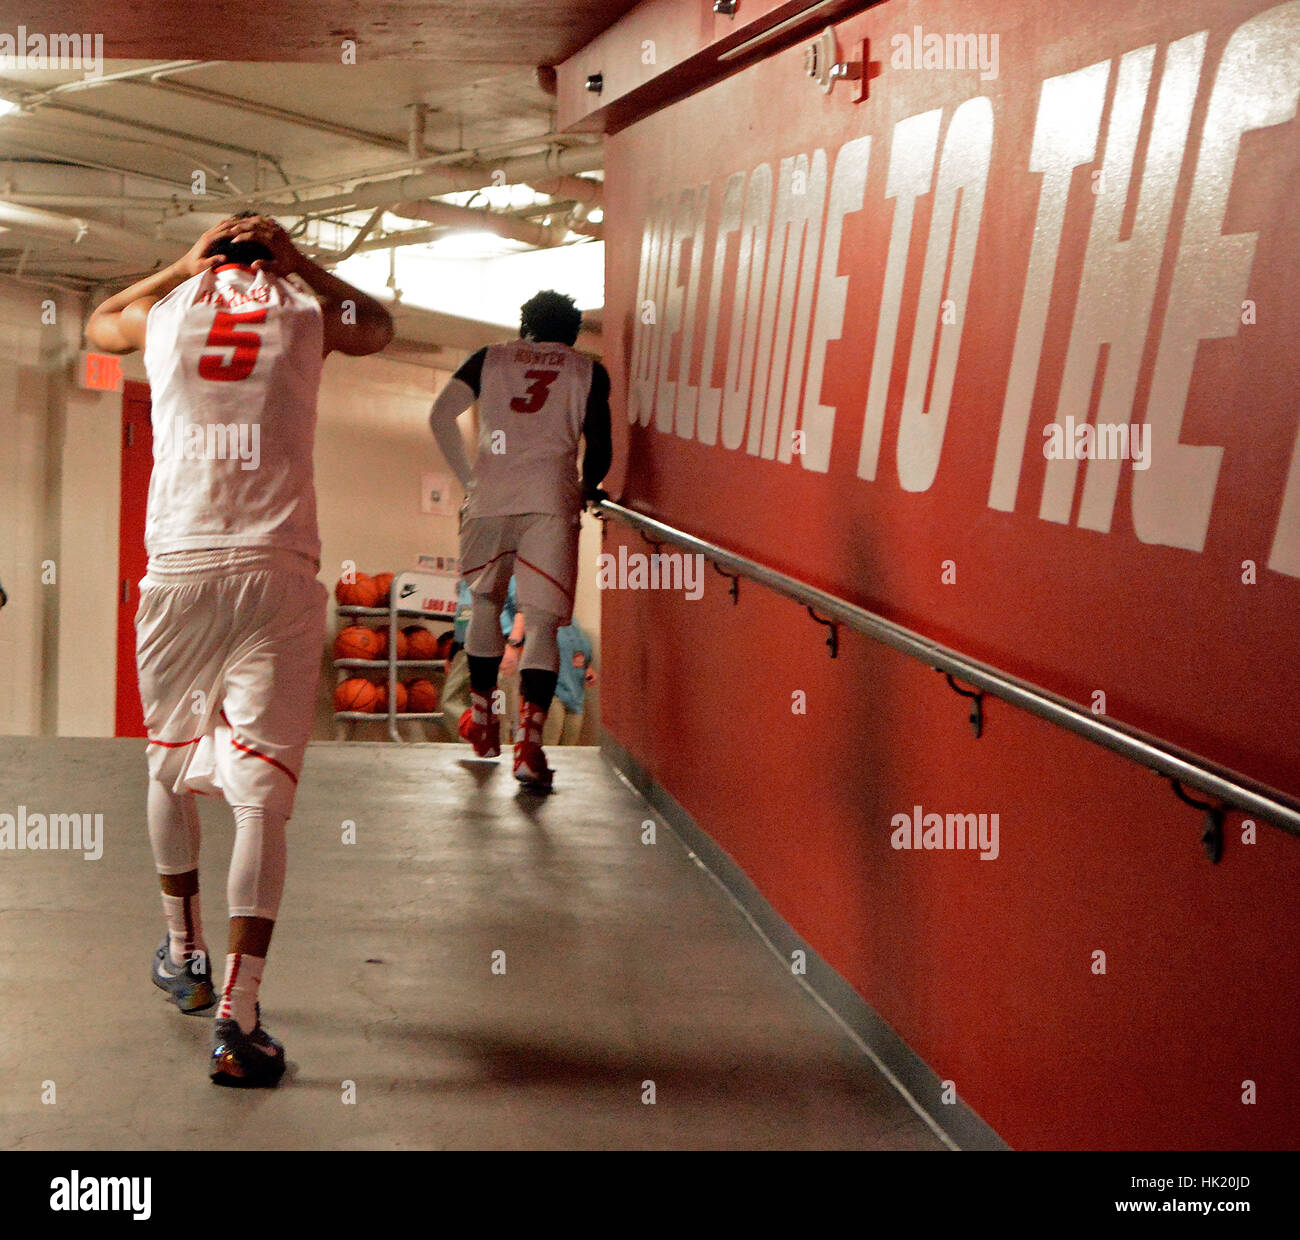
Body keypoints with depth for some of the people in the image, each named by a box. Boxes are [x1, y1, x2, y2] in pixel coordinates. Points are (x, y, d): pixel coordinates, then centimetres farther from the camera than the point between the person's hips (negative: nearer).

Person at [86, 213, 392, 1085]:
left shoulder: (163, 310, 12)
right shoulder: (307, 310, 9)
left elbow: (98, 323, 37)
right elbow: (380, 326, 33)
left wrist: (183, 263, 36)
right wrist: (297, 261, 33)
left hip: (177, 573, 2)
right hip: (277, 576, -2)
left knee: (172, 765, 21)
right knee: (262, 793, -2)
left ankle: (184, 955, 36)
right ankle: (238, 1020, -6)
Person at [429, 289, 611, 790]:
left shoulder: (490, 358, 18)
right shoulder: (589, 372, 15)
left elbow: (439, 416, 6)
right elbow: (599, 451, 8)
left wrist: (467, 477, 14)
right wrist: (586, 489, 28)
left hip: (489, 494, 2)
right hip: (551, 496, -2)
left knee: (485, 601, 21)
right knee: (542, 620, -4)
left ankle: (481, 716, 29)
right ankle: (529, 740, -17)